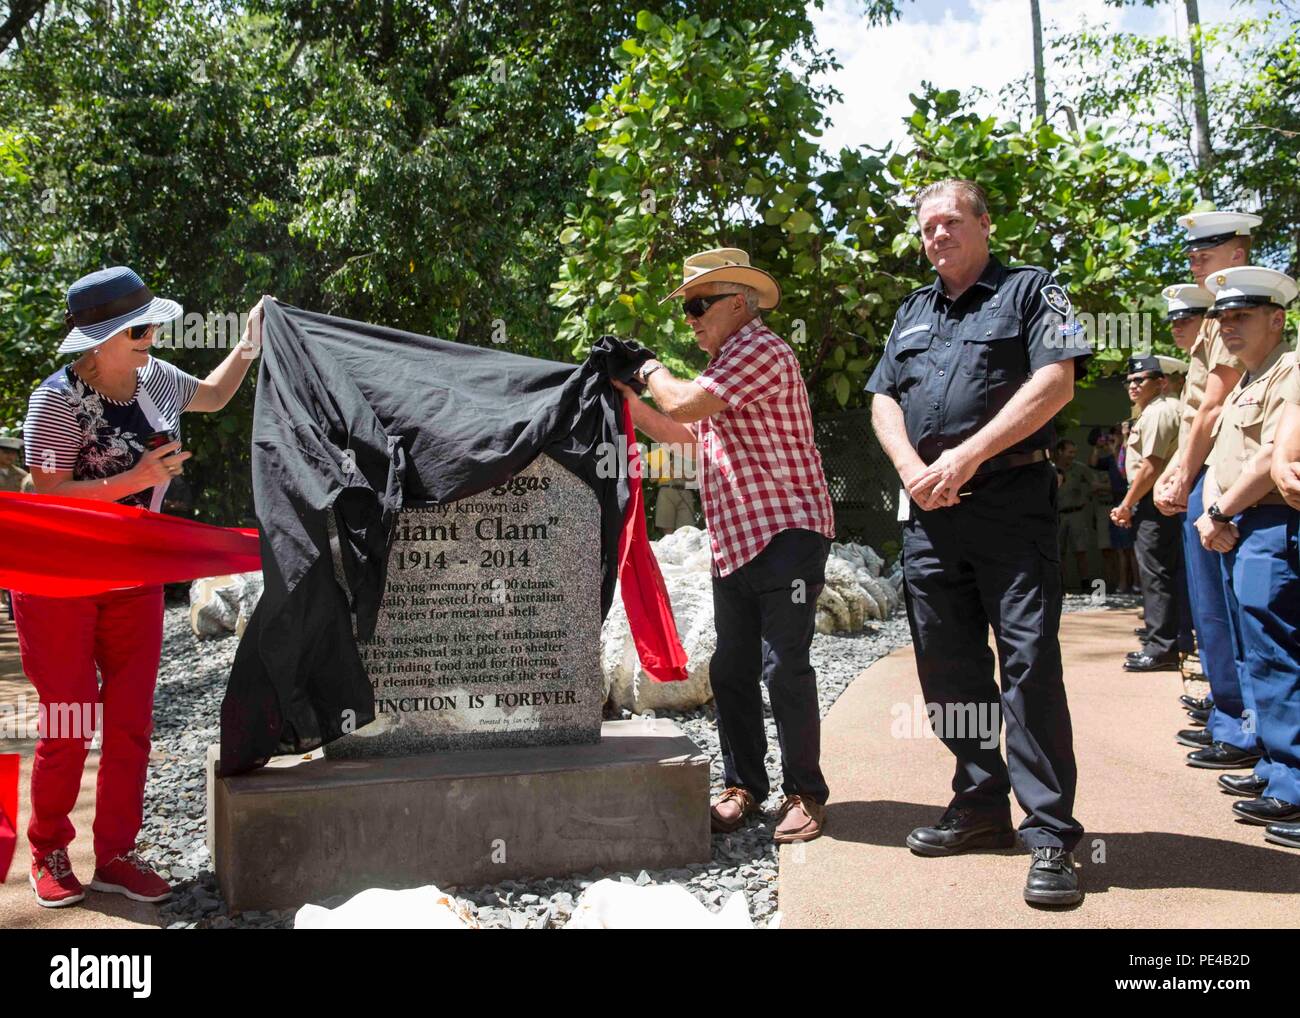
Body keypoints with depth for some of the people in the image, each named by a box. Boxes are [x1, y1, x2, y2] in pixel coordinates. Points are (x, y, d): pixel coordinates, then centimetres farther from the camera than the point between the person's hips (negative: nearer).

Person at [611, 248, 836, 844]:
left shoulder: (761, 349, -10)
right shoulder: (723, 366, 23)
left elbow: (686, 403, -20)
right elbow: (676, 430, 30)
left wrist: (652, 372, 0)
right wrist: (626, 394, 17)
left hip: (787, 532, -9)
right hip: (733, 543, 10)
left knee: (784, 668, -7)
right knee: (730, 670, 9)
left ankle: (804, 794, 5)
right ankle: (744, 785, 20)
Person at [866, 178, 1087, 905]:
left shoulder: (1031, 291, 5)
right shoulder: (913, 312, 21)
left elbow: (1055, 385, -9)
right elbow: (884, 400, 15)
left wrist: (966, 457, -16)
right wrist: (913, 468, -5)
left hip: (1011, 499, -6)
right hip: (930, 510, 6)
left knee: (1030, 661, -10)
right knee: (948, 666, 8)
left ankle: (1052, 833, -4)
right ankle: (981, 805, 21)